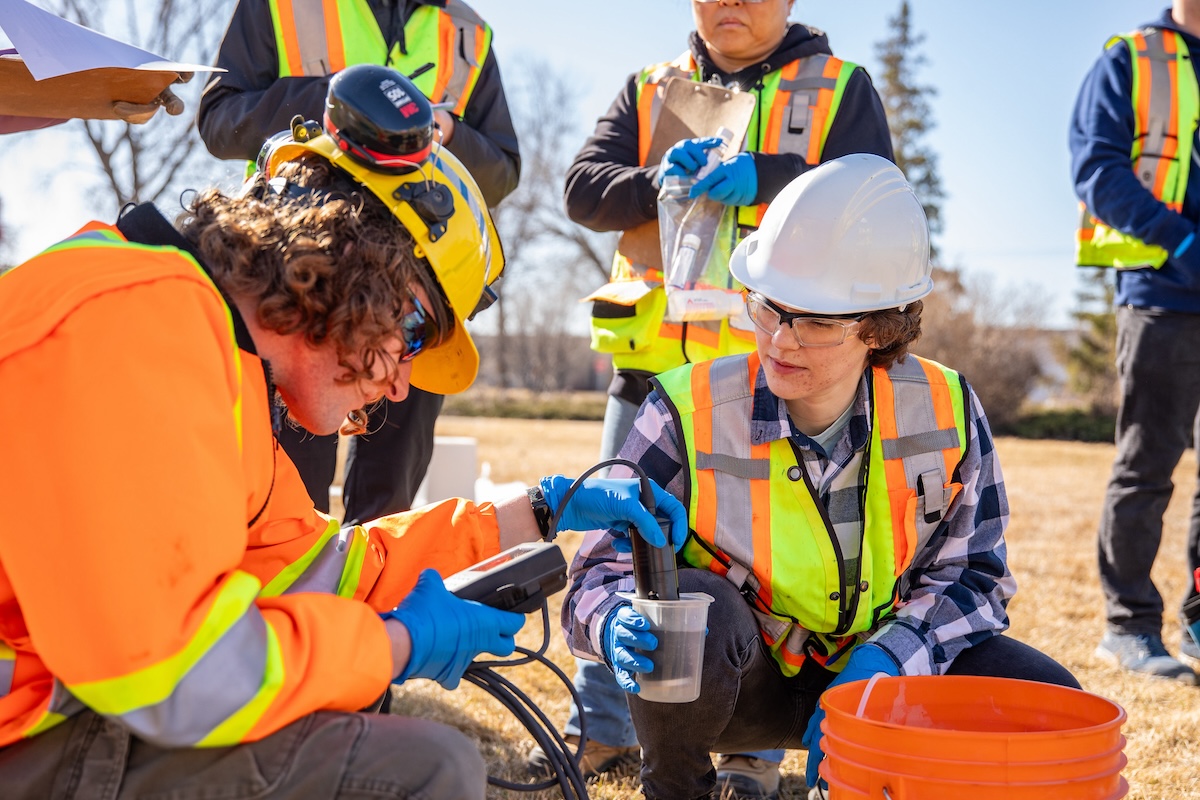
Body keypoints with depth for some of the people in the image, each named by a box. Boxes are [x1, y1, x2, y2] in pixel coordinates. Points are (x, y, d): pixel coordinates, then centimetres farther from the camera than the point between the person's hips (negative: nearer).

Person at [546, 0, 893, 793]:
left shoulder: (841, 88, 7)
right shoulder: (649, 91, 15)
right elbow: (584, 188, 3)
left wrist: (764, 178, -22)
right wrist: (657, 186, -17)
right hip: (654, 365, 3)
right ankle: (604, 727, 21)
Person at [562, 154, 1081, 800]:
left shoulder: (945, 412, -13)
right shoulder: (689, 414, -20)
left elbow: (969, 575, -5)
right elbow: (601, 572, -17)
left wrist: (881, 663, -23)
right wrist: (621, 623, -43)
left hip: (877, 673, 3)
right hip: (737, 678, -2)